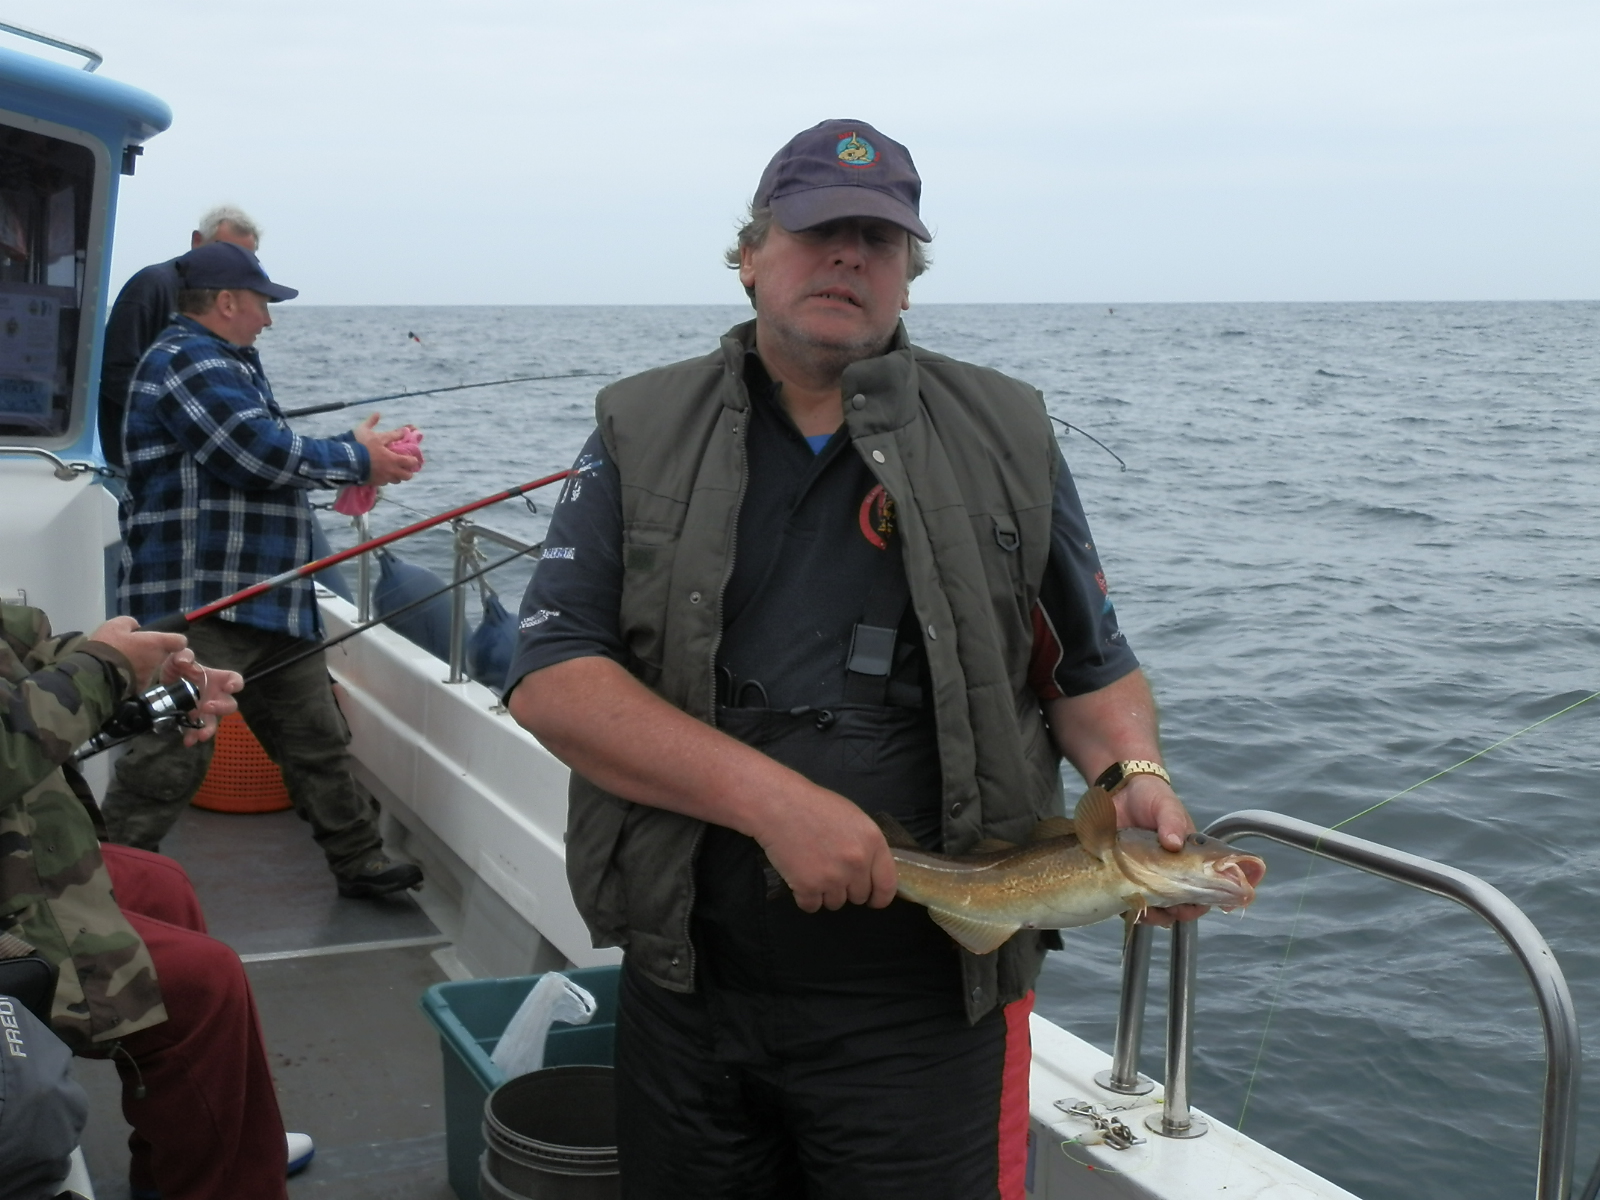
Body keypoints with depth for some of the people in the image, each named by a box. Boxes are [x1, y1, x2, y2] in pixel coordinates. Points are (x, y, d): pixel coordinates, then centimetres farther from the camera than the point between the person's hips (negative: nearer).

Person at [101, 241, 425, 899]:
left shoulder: (231, 363, 23)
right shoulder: (185, 360, -13)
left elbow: (272, 449, 25)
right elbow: (262, 455, -21)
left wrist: (359, 449, 9)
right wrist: (358, 461, -8)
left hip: (267, 603, 11)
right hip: (199, 605, -10)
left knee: (317, 741, 15)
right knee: (172, 759, -8)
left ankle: (359, 862, 25)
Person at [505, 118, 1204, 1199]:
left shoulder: (1007, 438, 5)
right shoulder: (645, 434, 3)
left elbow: (1093, 666, 11)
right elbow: (551, 679, -8)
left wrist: (1135, 774, -12)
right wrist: (771, 799, -19)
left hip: (925, 1005, -1)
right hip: (687, 987, 1)